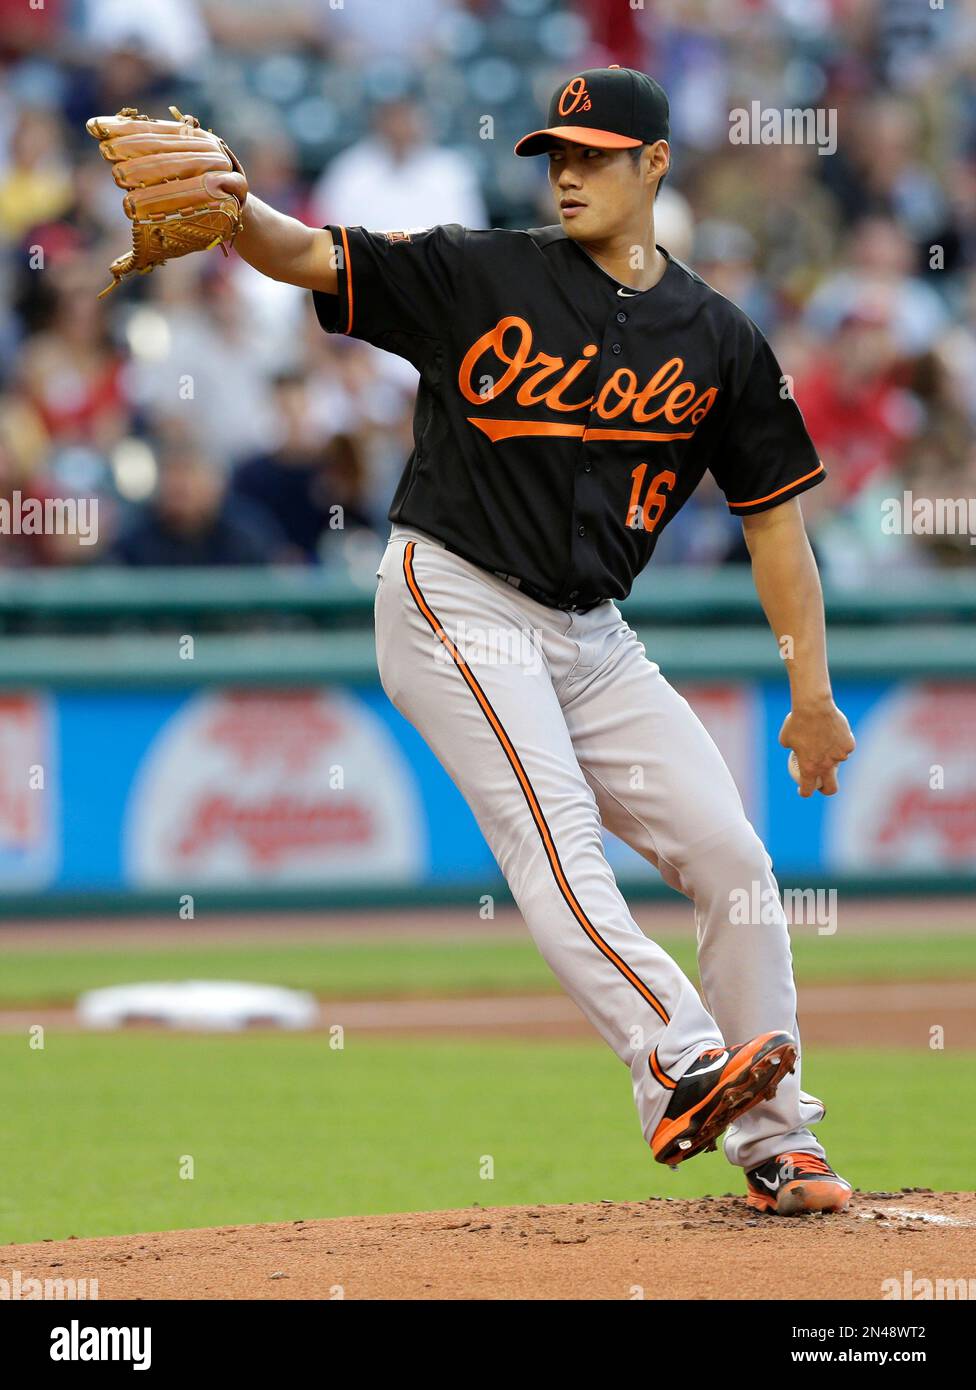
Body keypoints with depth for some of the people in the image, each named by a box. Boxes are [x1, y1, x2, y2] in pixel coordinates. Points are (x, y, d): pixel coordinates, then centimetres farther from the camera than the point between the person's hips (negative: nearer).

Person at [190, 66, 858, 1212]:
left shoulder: (719, 341, 6)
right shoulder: (479, 276, -1)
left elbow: (774, 517, 8)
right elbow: (310, 257, -9)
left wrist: (812, 695, 4)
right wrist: (233, 204, -32)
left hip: (592, 636, 4)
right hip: (455, 607, -4)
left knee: (731, 853, -1)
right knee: (550, 828, -24)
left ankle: (775, 1141, 7)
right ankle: (679, 1066, -40)